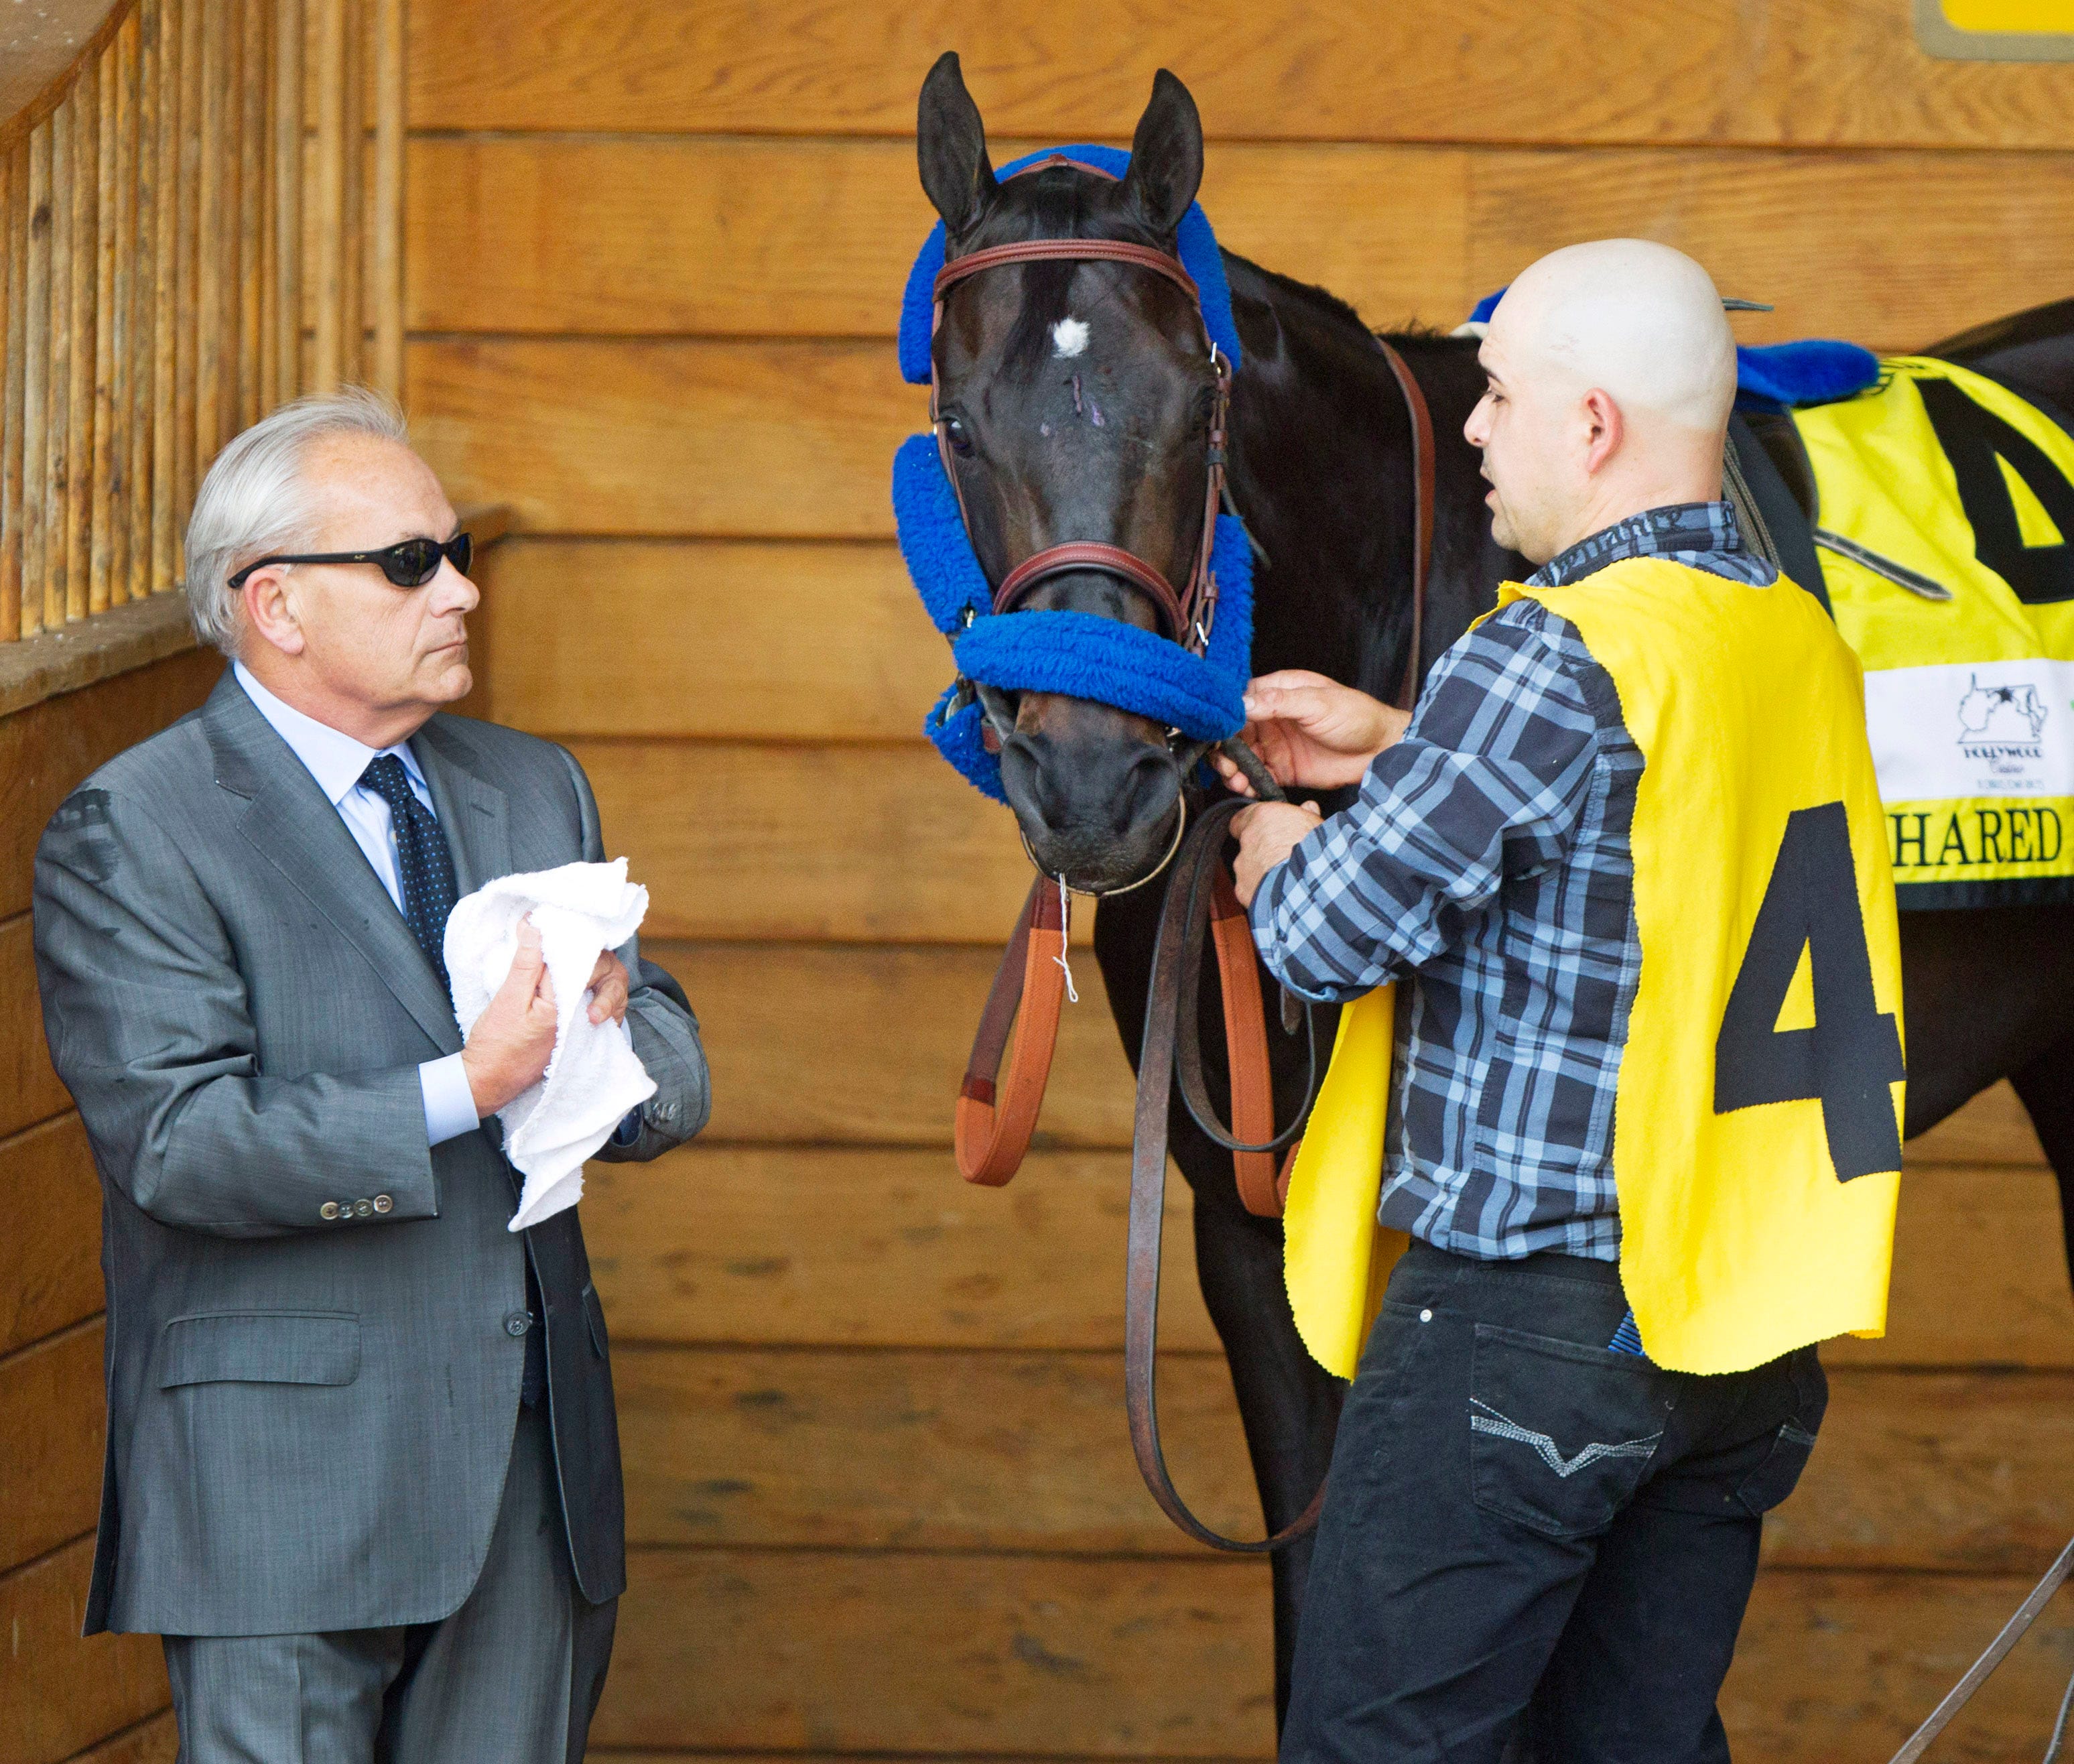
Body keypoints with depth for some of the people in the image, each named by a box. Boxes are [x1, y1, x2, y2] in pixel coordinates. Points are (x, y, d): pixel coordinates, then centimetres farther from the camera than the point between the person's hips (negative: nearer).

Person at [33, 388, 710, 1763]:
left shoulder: (533, 793, 15)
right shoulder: (131, 834, -7)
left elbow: (674, 1079, 13)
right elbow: (176, 1144, -18)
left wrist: (602, 1037, -13)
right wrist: (466, 1090, -25)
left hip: (533, 1460, 6)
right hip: (282, 1480, -6)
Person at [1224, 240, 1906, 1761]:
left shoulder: (1557, 658, -18)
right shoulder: (1805, 647, 7)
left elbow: (1332, 933, -15)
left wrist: (1278, 849, 8)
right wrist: (1399, 749, 20)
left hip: (1530, 1321, -8)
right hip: (1754, 1338, 8)